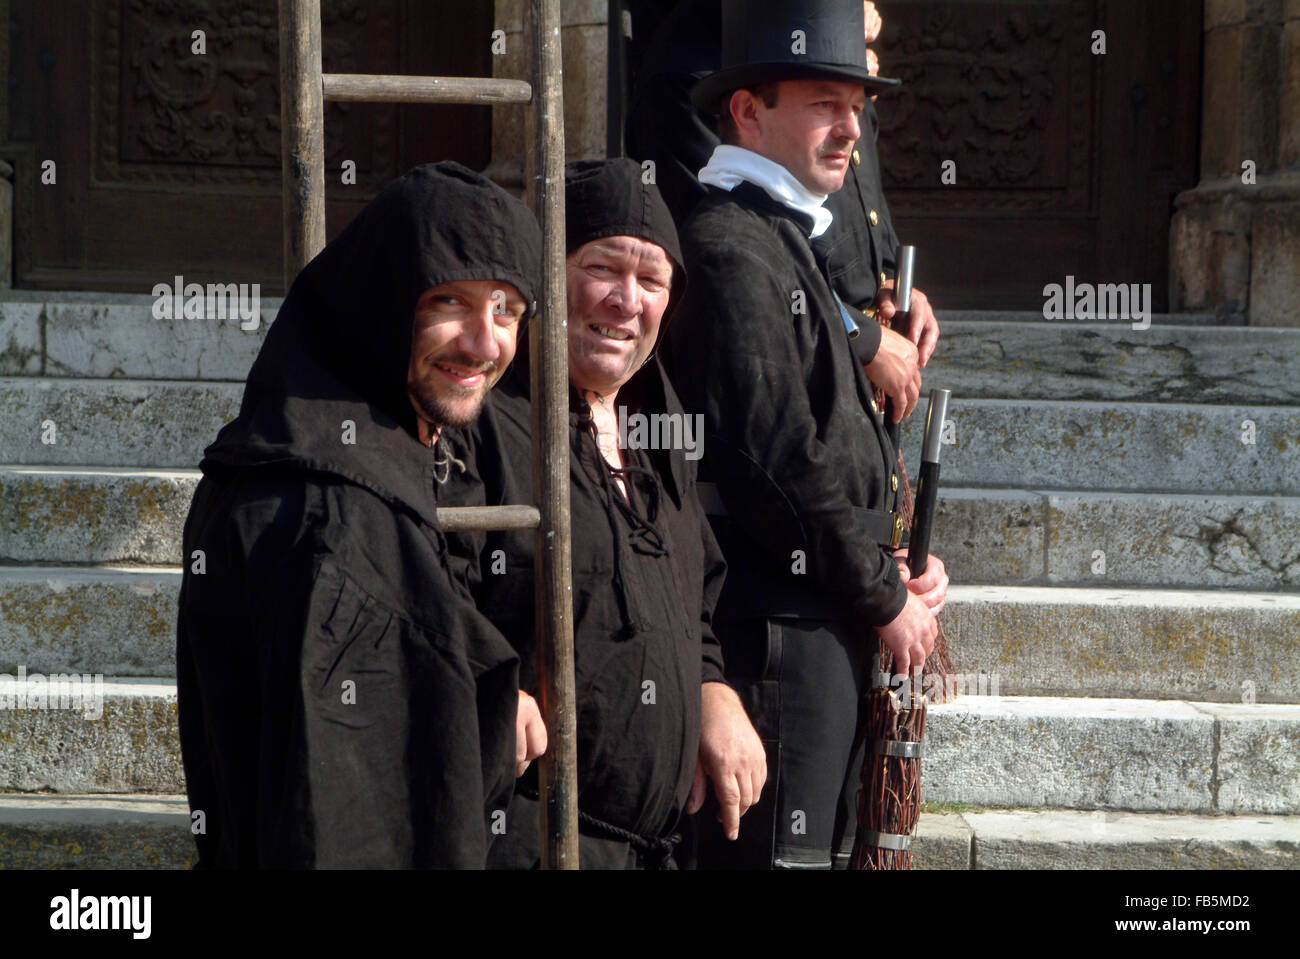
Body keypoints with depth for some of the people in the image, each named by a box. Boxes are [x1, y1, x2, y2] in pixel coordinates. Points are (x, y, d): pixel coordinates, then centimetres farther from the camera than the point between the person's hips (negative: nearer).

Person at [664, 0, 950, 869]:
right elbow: (779, 456, -20)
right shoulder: (729, 249, -16)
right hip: (779, 631, -10)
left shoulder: (791, 242, 17)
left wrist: (899, 568, 7)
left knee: (825, 846, 16)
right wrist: (885, 600, -10)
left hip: (823, 626, 10)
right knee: (781, 850, -7)